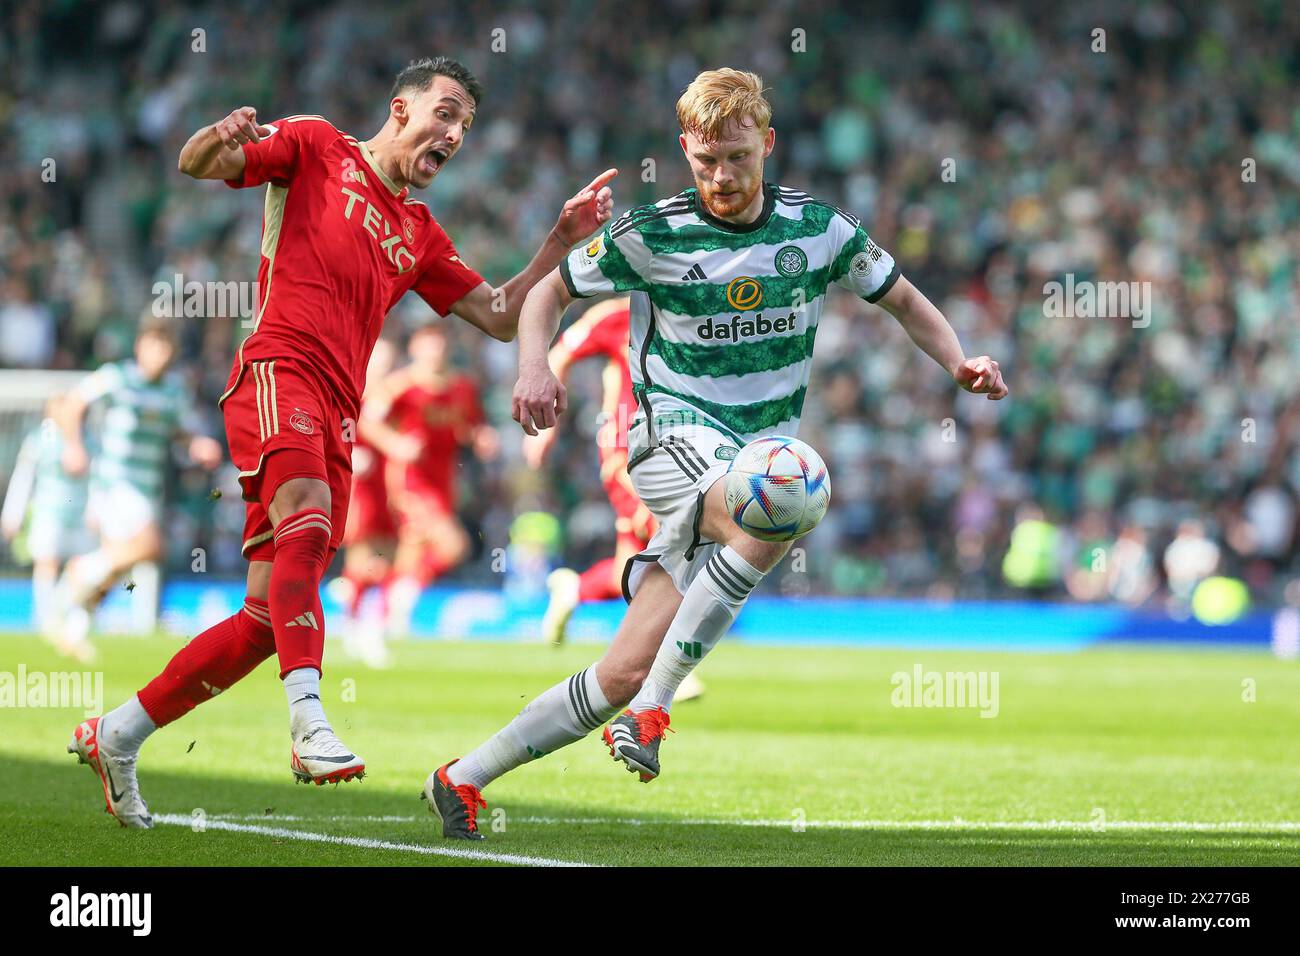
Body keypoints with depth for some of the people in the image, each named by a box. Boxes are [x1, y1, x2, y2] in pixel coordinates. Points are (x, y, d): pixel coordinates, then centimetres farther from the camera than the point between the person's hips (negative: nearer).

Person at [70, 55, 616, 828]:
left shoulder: (419, 235, 27)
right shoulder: (316, 148, 11)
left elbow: (500, 317, 27)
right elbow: (196, 165, 4)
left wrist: (564, 238, 16)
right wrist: (223, 138, -20)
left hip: (339, 415, 7)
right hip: (278, 373, -7)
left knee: (269, 618, 1)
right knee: (307, 517, -35)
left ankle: (117, 735, 14)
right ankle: (310, 722, -49)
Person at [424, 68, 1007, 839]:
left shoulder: (817, 227, 4)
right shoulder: (653, 235, -4)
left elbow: (902, 298, 17)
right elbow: (551, 291, 7)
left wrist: (959, 361, -1)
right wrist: (535, 366, -13)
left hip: (764, 453, 4)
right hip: (675, 436, -4)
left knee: (628, 672, -7)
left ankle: (465, 778, 3)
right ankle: (650, 712, -32)